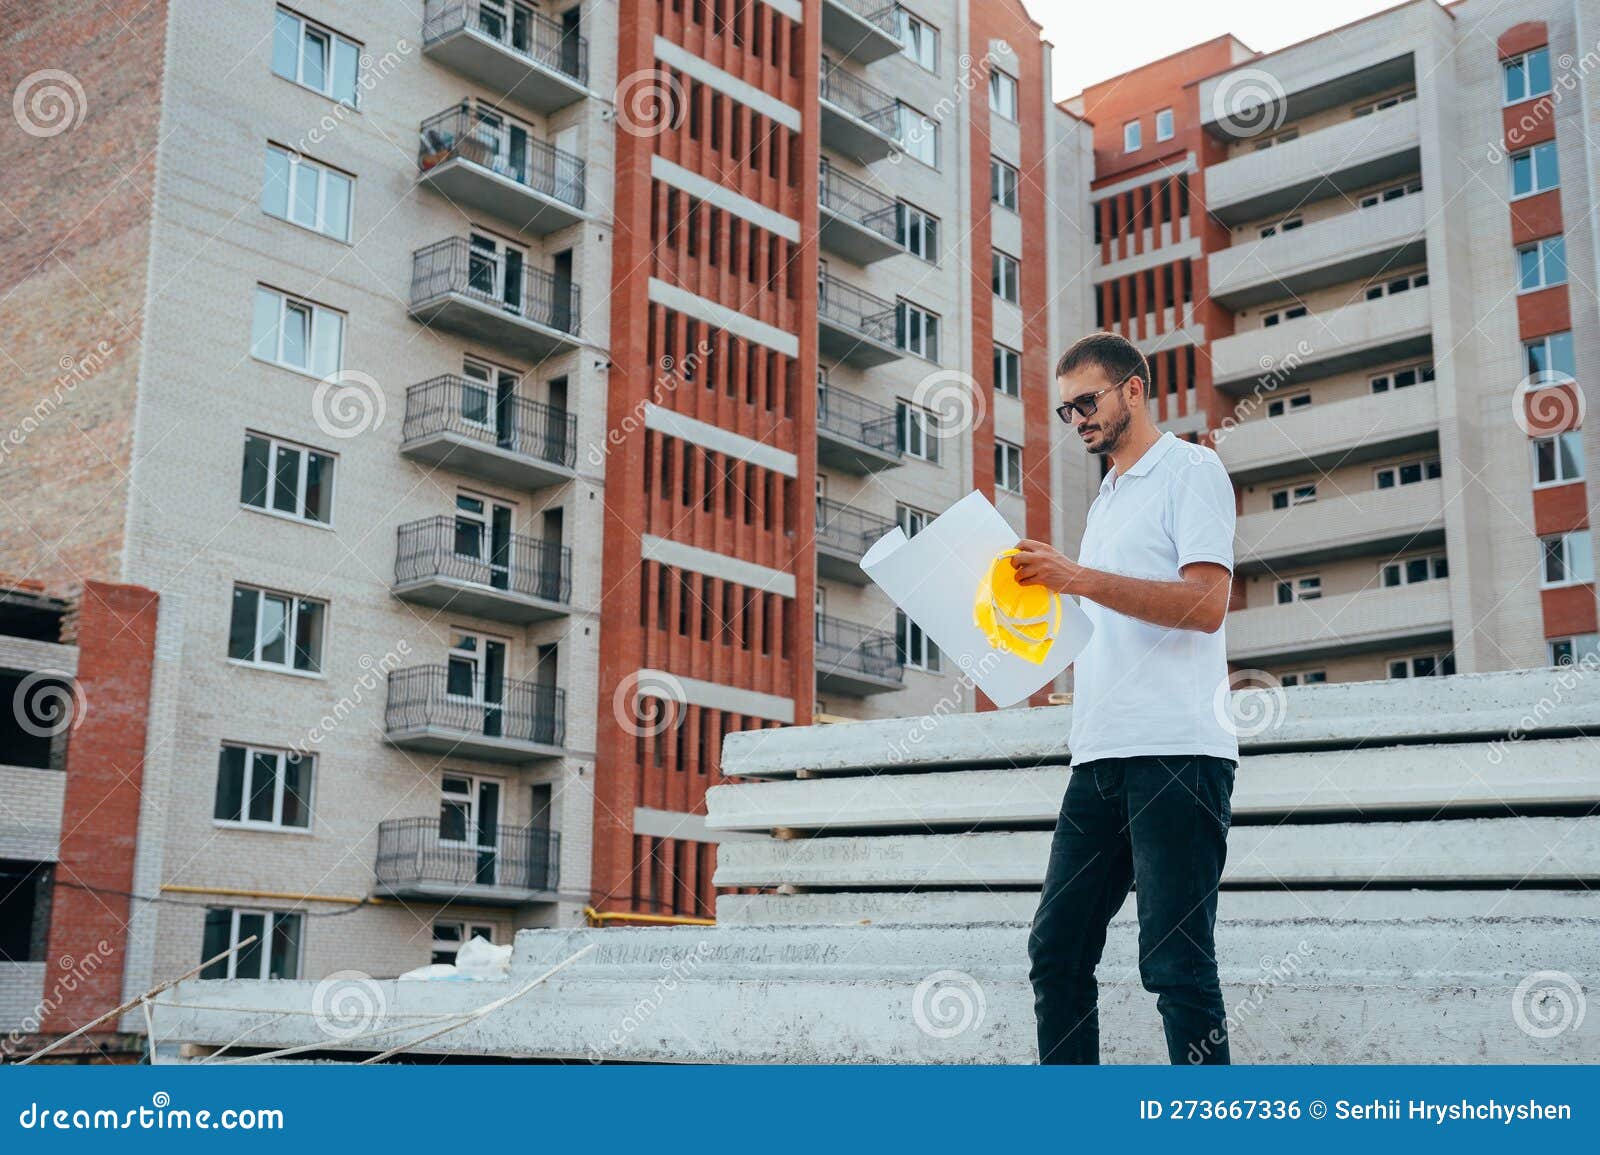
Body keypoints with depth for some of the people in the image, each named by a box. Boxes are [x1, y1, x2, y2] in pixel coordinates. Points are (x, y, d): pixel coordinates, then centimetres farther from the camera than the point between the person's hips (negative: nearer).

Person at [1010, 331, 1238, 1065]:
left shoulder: (1189, 469, 1)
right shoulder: (1105, 503, 25)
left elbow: (1205, 604, -13)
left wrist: (1078, 577, -16)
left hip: (1176, 753, -8)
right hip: (1101, 756, 8)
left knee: (1174, 960, -8)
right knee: (1057, 949, 5)